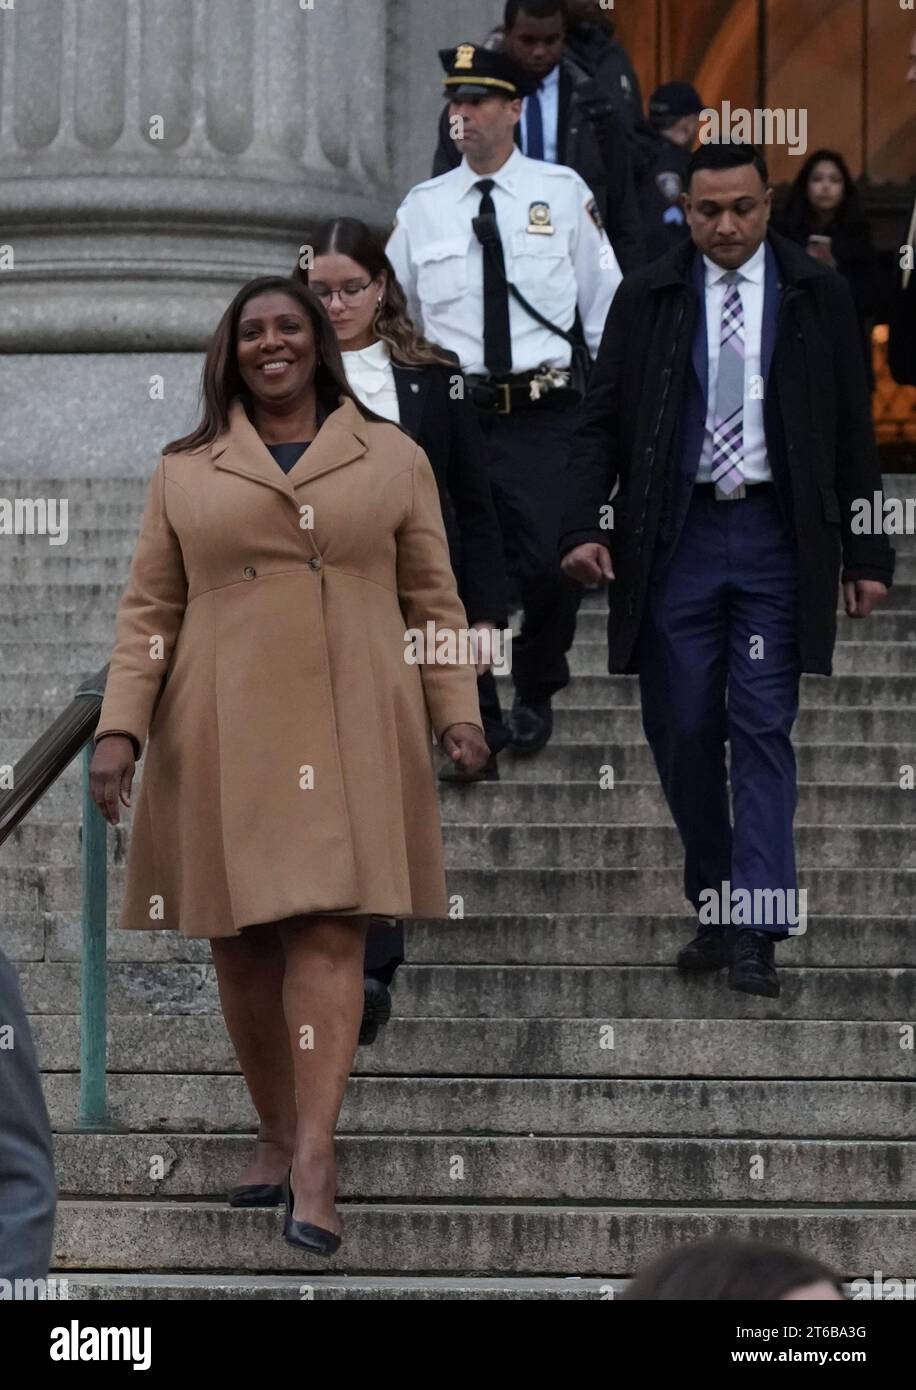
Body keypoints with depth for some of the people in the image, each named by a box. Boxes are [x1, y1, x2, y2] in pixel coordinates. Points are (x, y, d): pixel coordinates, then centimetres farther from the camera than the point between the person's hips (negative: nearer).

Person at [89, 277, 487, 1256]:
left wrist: (457, 711, 0)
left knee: (329, 929, -11)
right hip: (222, 733, 2)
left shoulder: (393, 458, 11)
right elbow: (147, 610, 9)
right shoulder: (184, 471, 11)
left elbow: (433, 598, 11)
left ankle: (313, 1163, -18)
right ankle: (274, 1132, 18)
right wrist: (119, 726, -2)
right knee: (242, 939, 3)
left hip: (351, 728, -1)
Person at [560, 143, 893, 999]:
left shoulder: (817, 297, 4)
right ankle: (714, 910, 18)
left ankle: (756, 930, -6)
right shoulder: (646, 299, 5)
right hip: (675, 536, 1)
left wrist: (867, 555, 3)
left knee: (762, 728, -5)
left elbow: (854, 431, 6)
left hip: (776, 537, -1)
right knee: (681, 731, 4)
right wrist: (584, 526, -9)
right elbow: (602, 421, 5)